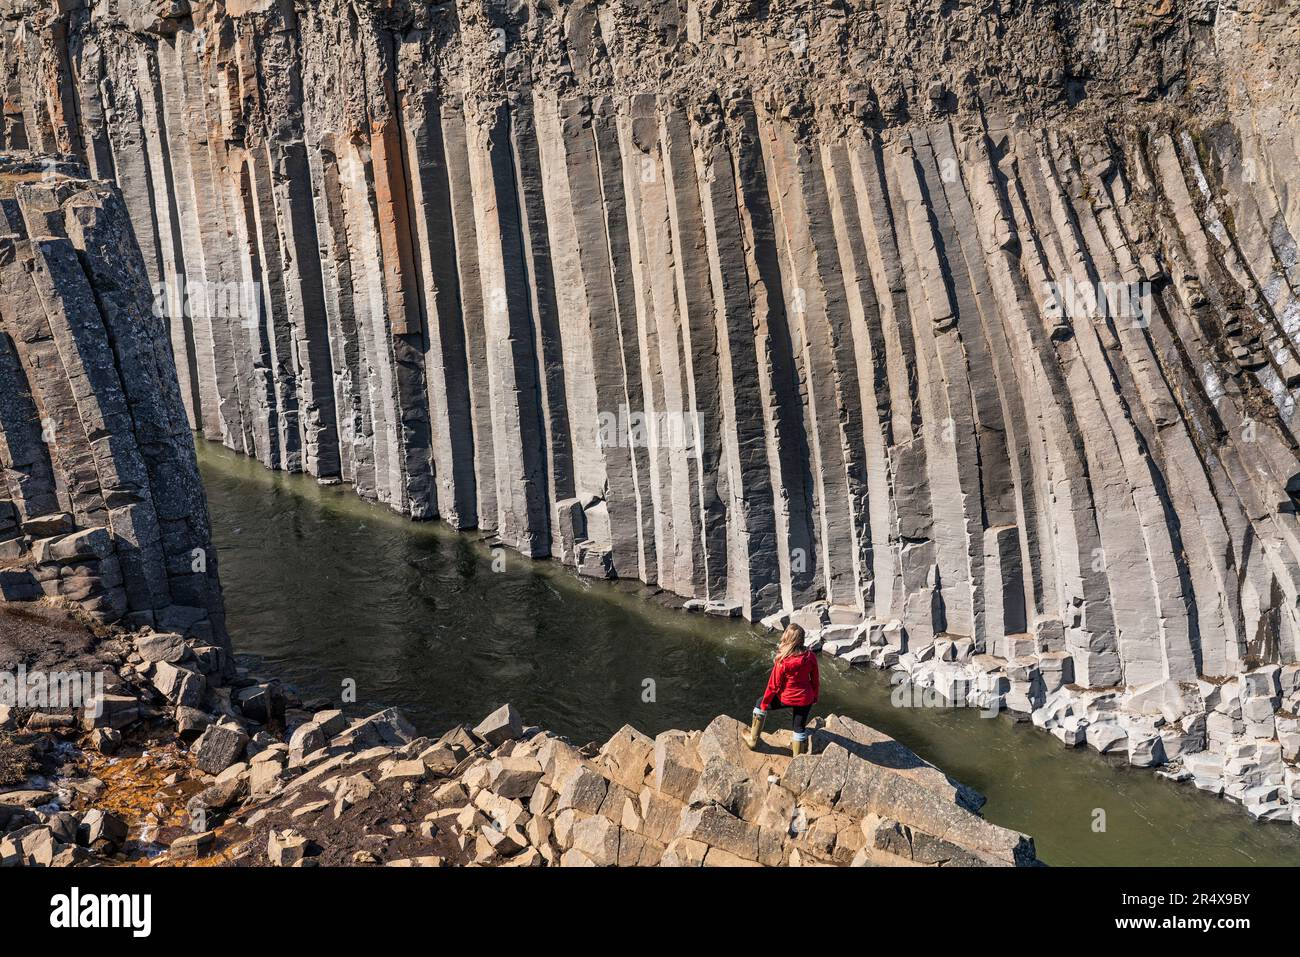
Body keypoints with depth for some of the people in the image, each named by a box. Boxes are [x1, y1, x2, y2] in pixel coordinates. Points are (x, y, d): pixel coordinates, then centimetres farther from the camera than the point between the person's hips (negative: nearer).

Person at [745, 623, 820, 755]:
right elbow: (815, 680, -1)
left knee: (760, 704, 22)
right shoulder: (810, 657, -14)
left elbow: (774, 685, -14)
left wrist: (765, 703, 0)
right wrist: (815, 697, 17)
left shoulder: (782, 662, -24)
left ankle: (753, 739, 33)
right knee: (800, 728, 21)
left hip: (786, 698, -3)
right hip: (805, 699, 3)